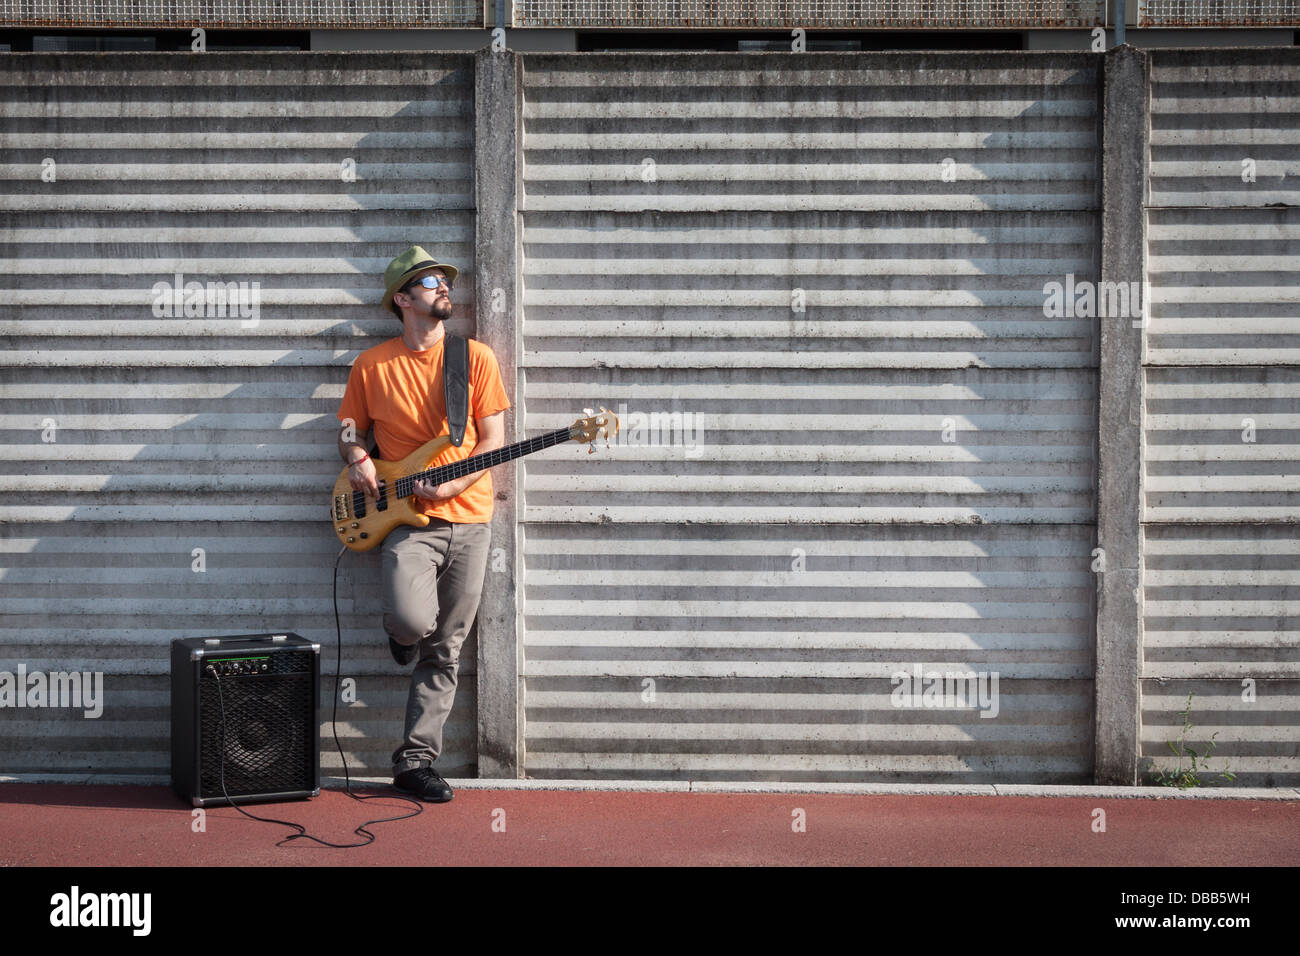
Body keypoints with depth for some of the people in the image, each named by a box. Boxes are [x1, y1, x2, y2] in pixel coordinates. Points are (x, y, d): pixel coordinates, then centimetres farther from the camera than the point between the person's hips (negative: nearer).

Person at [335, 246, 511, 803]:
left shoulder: (477, 358, 6)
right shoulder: (371, 366, 7)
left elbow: (493, 440, 2)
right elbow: (349, 428, 17)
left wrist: (449, 485, -13)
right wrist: (356, 458, -7)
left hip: (467, 517, 1)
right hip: (408, 520, -1)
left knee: (444, 651, 2)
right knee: (413, 619, -26)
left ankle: (416, 760, 12)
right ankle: (401, 631, 12)